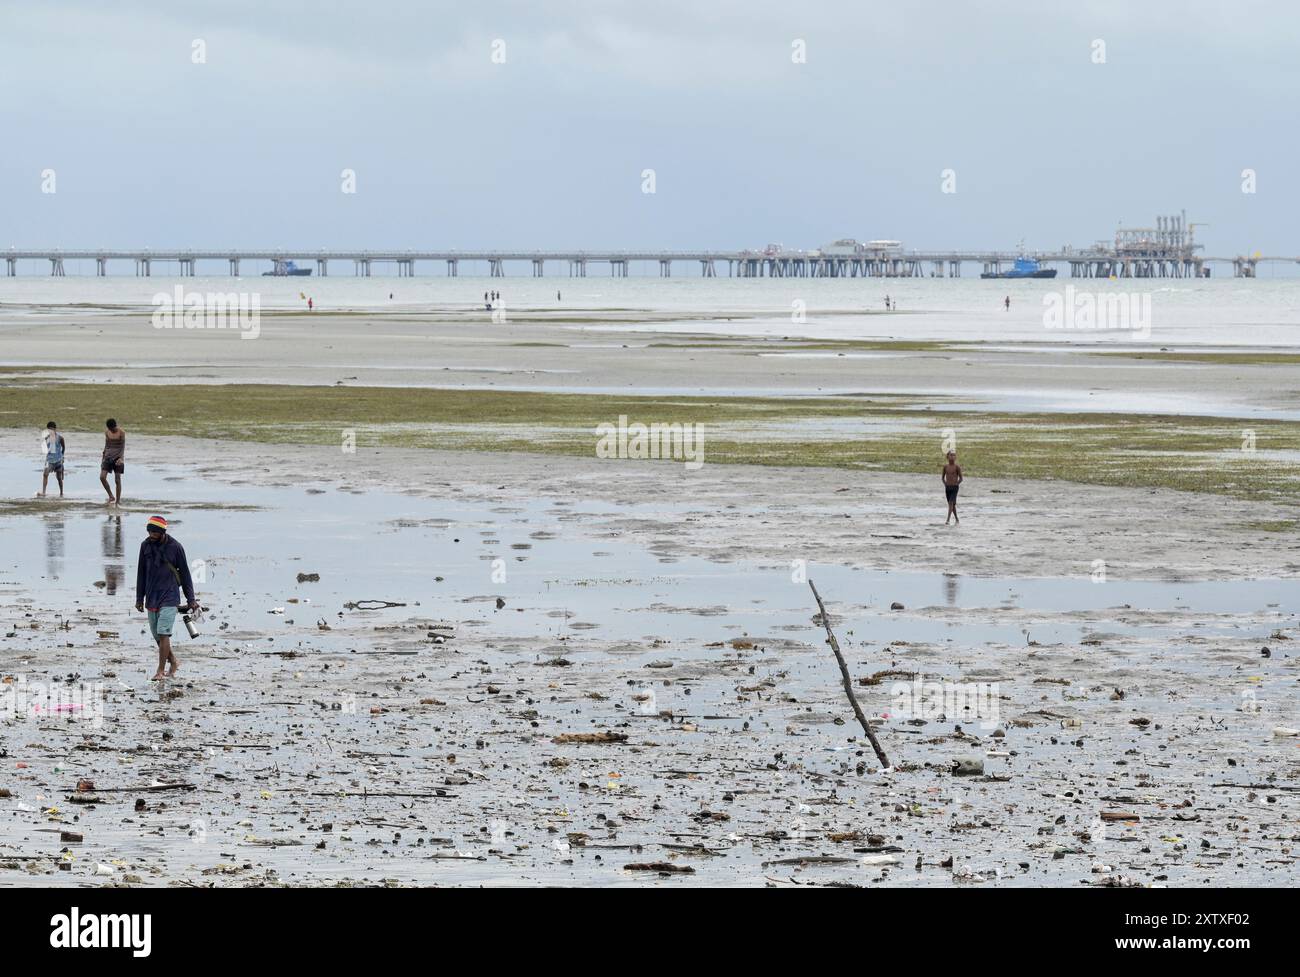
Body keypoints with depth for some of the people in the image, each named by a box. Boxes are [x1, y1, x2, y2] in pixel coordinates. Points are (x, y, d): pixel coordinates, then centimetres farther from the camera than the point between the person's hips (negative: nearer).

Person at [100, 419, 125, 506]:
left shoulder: (121, 433, -7)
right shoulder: (107, 433, 6)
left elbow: (123, 446, -12)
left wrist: (121, 458, -26)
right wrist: (103, 458, 14)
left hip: (118, 457, -4)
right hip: (108, 456, 4)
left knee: (117, 479, -2)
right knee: (102, 477, -10)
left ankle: (118, 500, 6)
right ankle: (111, 496, 2)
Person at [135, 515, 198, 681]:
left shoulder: (175, 547, -8)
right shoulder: (145, 545, 3)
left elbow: (185, 574, -1)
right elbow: (141, 573, 12)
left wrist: (191, 599, 1)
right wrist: (139, 598, 11)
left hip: (169, 597, -5)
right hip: (151, 597, 5)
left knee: (163, 634, -12)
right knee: (156, 635, 9)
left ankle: (161, 671, -7)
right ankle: (173, 662, 28)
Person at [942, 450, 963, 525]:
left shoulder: (957, 467, -6)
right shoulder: (945, 467, 5)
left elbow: (960, 478, -1)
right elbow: (943, 477, 16)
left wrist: (956, 484, -8)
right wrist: (945, 484, 4)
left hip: (954, 488, -5)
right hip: (947, 488, 5)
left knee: (951, 503, -17)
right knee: (952, 505, 11)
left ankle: (947, 520, -24)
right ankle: (957, 520, 23)